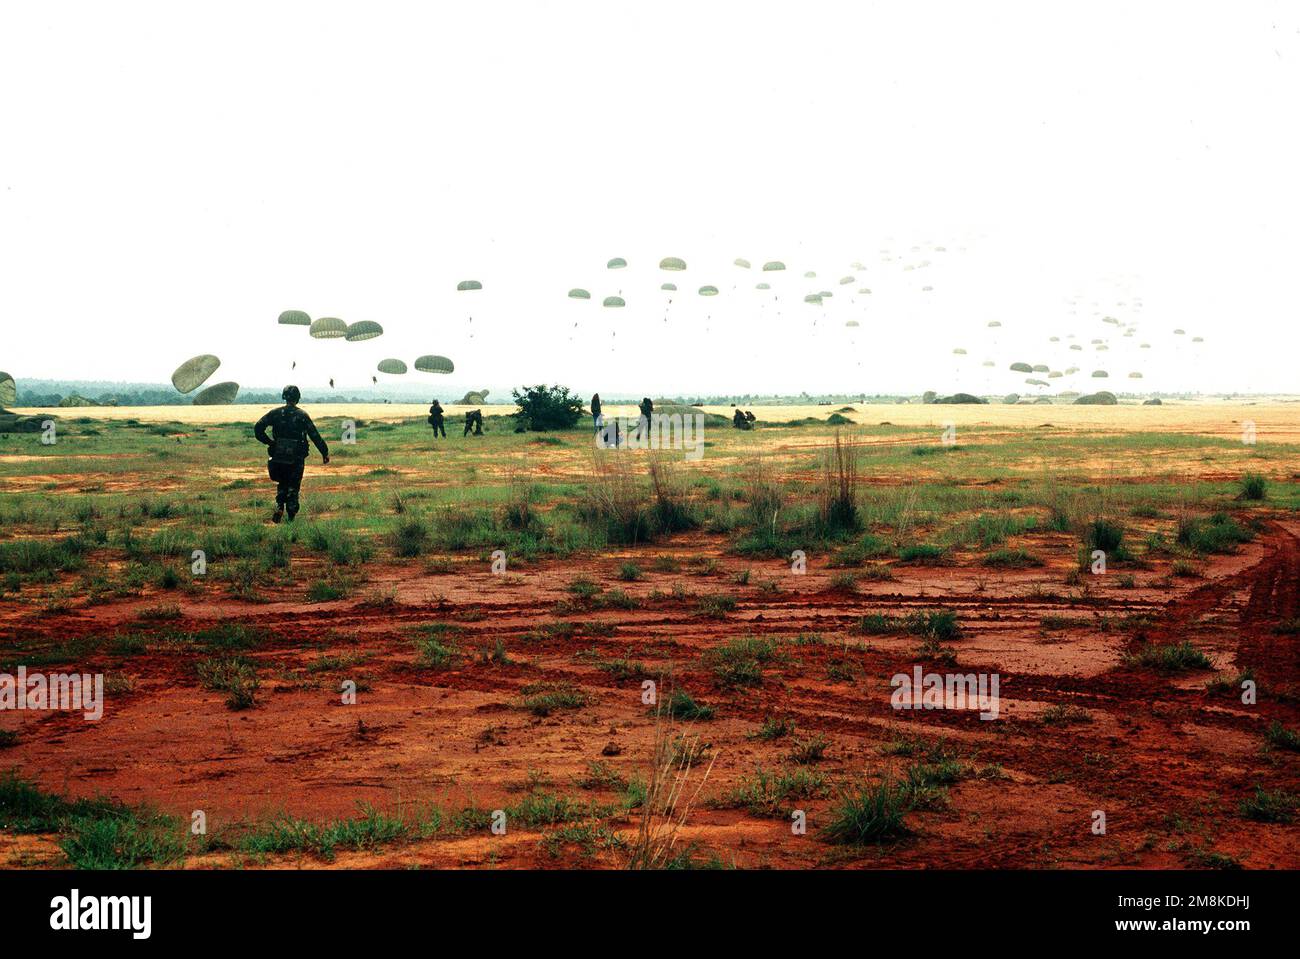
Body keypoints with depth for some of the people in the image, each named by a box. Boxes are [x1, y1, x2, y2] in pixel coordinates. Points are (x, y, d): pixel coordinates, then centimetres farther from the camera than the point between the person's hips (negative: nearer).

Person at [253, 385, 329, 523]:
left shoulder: (275, 413, 0)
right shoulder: (302, 416, -5)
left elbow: (258, 429, -5)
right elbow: (315, 436, -5)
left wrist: (270, 442, 6)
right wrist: (325, 453, 3)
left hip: (278, 457, 2)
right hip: (296, 459, -2)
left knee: (282, 485, 21)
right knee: (293, 487, 11)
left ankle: (279, 508, 1)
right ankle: (291, 517, 7)